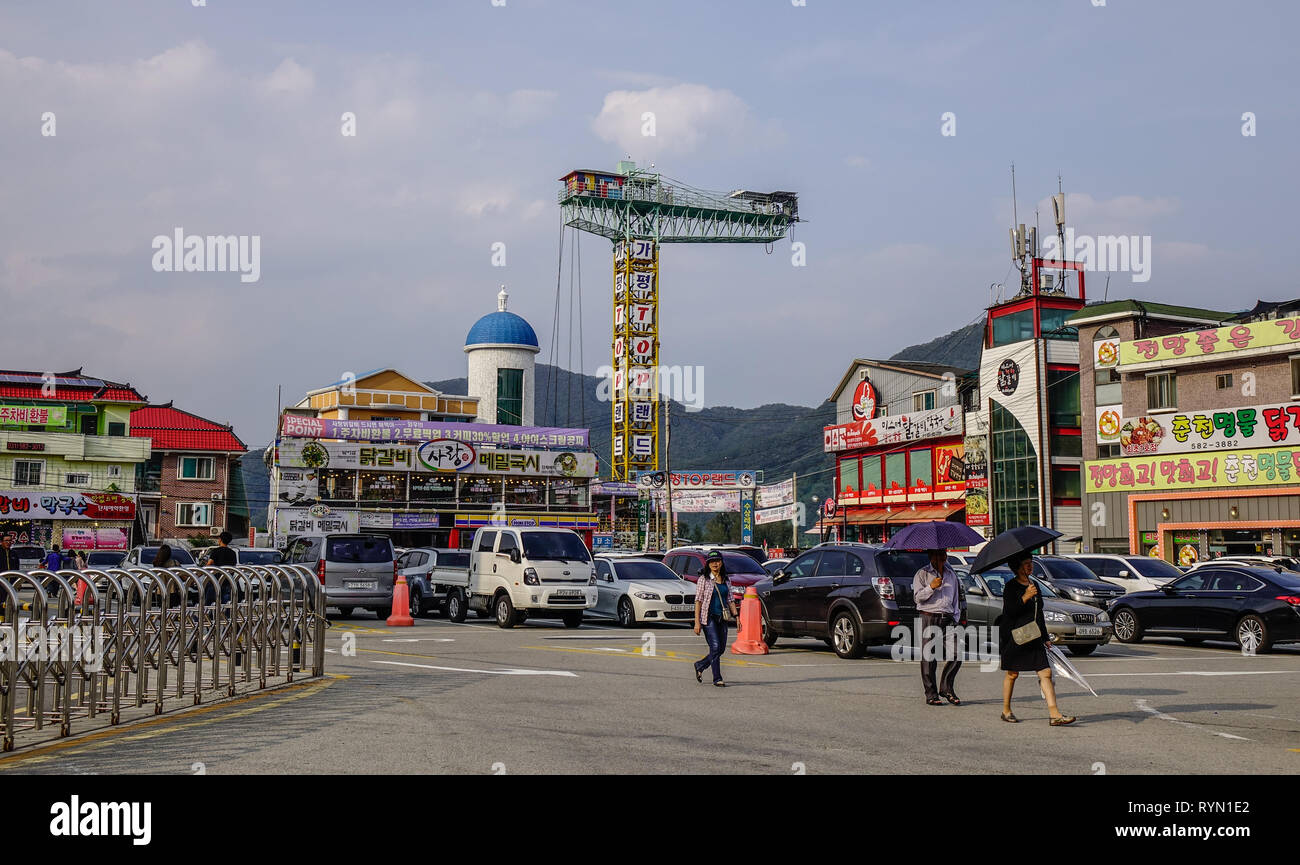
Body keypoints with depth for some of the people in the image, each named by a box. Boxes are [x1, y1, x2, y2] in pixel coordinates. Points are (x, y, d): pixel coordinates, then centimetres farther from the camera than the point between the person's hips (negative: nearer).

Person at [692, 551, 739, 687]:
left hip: (722, 618, 6)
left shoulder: (726, 581, 12)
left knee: (721, 649, 6)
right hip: (709, 618, -6)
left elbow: (730, 600, 16)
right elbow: (698, 601, -6)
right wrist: (697, 622, -12)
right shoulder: (703, 579, -3)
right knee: (715, 647, -12)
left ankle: (700, 665, 28)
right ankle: (717, 679, -5)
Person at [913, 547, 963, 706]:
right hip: (929, 619, -4)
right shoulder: (922, 574, 4)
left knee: (956, 655, -7)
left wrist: (956, 617, 13)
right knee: (929, 658, -4)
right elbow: (918, 597, -2)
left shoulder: (951, 574, 18)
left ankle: (946, 688, 9)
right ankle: (931, 695, 3)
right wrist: (931, 587, -16)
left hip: (948, 619, 4)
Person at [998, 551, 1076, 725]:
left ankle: (1055, 714, -12)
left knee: (1046, 673, -5)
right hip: (1014, 637, -6)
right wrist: (1025, 597, -28)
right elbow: (1009, 611, -18)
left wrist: (1045, 637, 23)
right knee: (1012, 673, 5)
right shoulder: (1010, 587, -6)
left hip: (1034, 638, 6)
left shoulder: (1034, 585, 16)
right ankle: (1006, 711, 21)